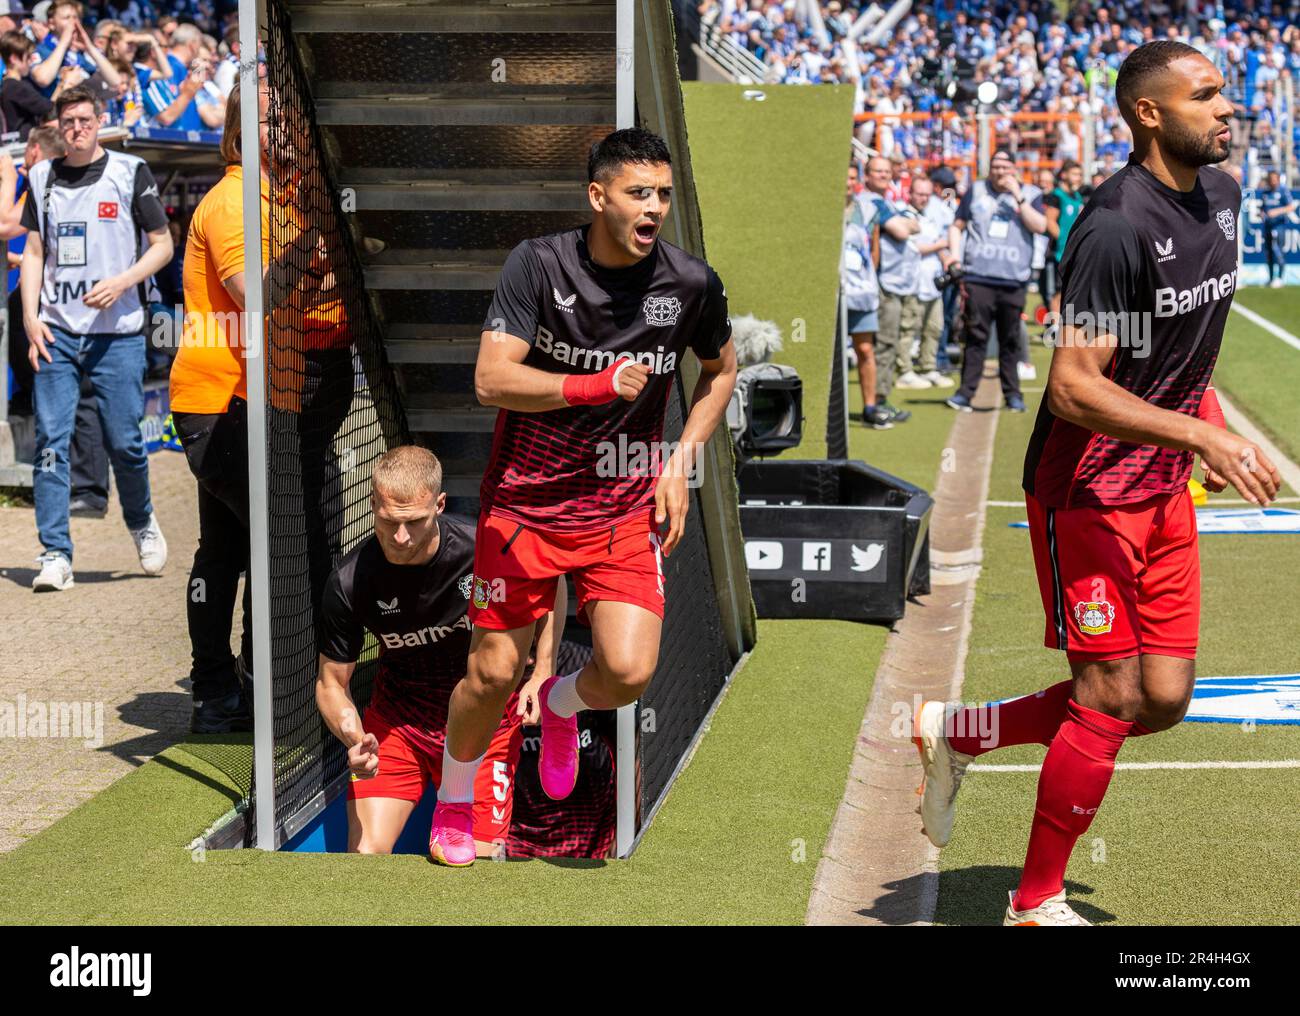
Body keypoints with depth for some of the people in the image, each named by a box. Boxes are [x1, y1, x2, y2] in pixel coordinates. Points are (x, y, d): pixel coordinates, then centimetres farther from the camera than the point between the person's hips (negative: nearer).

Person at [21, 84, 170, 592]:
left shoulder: (130, 172, 2)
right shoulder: (42, 178, 11)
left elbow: (163, 244, 3)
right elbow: (33, 251, 13)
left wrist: (121, 283, -13)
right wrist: (30, 317, 0)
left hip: (117, 332, -2)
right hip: (56, 332, 2)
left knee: (124, 442, 0)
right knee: (51, 441, -6)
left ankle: (142, 523, 28)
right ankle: (55, 554, -4)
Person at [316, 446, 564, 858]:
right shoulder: (350, 581, -21)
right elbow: (331, 682, -8)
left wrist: (542, 674, -7)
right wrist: (352, 736, -29)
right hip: (396, 719, 1)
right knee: (365, 857, -10)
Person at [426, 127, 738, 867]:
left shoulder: (690, 282, -5)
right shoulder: (539, 264, -13)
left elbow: (722, 371, 14)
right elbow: (491, 380, -19)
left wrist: (681, 462, 3)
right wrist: (599, 386, -28)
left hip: (626, 506, 2)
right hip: (526, 500, -1)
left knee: (629, 672, -14)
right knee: (494, 672, 4)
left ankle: (563, 704, 23)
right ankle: (455, 802, 33)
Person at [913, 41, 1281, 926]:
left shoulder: (1221, 196, 5)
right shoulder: (1116, 228, -23)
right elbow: (1073, 389, -26)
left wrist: (1203, 401, 13)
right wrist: (1201, 437, -31)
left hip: (1164, 490, 8)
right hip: (1087, 491, -8)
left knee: (1164, 699, 8)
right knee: (1110, 701, -4)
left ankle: (954, 733, 25)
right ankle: (1037, 903, 13)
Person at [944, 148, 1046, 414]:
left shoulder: (1030, 194, 9)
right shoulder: (976, 191, 13)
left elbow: (1040, 226, -7)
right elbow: (956, 226, 16)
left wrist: (1018, 197, -10)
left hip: (1013, 281, 0)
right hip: (978, 278, 0)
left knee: (1010, 340, 4)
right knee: (976, 337, -4)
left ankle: (1012, 393, 12)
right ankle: (965, 392, -4)